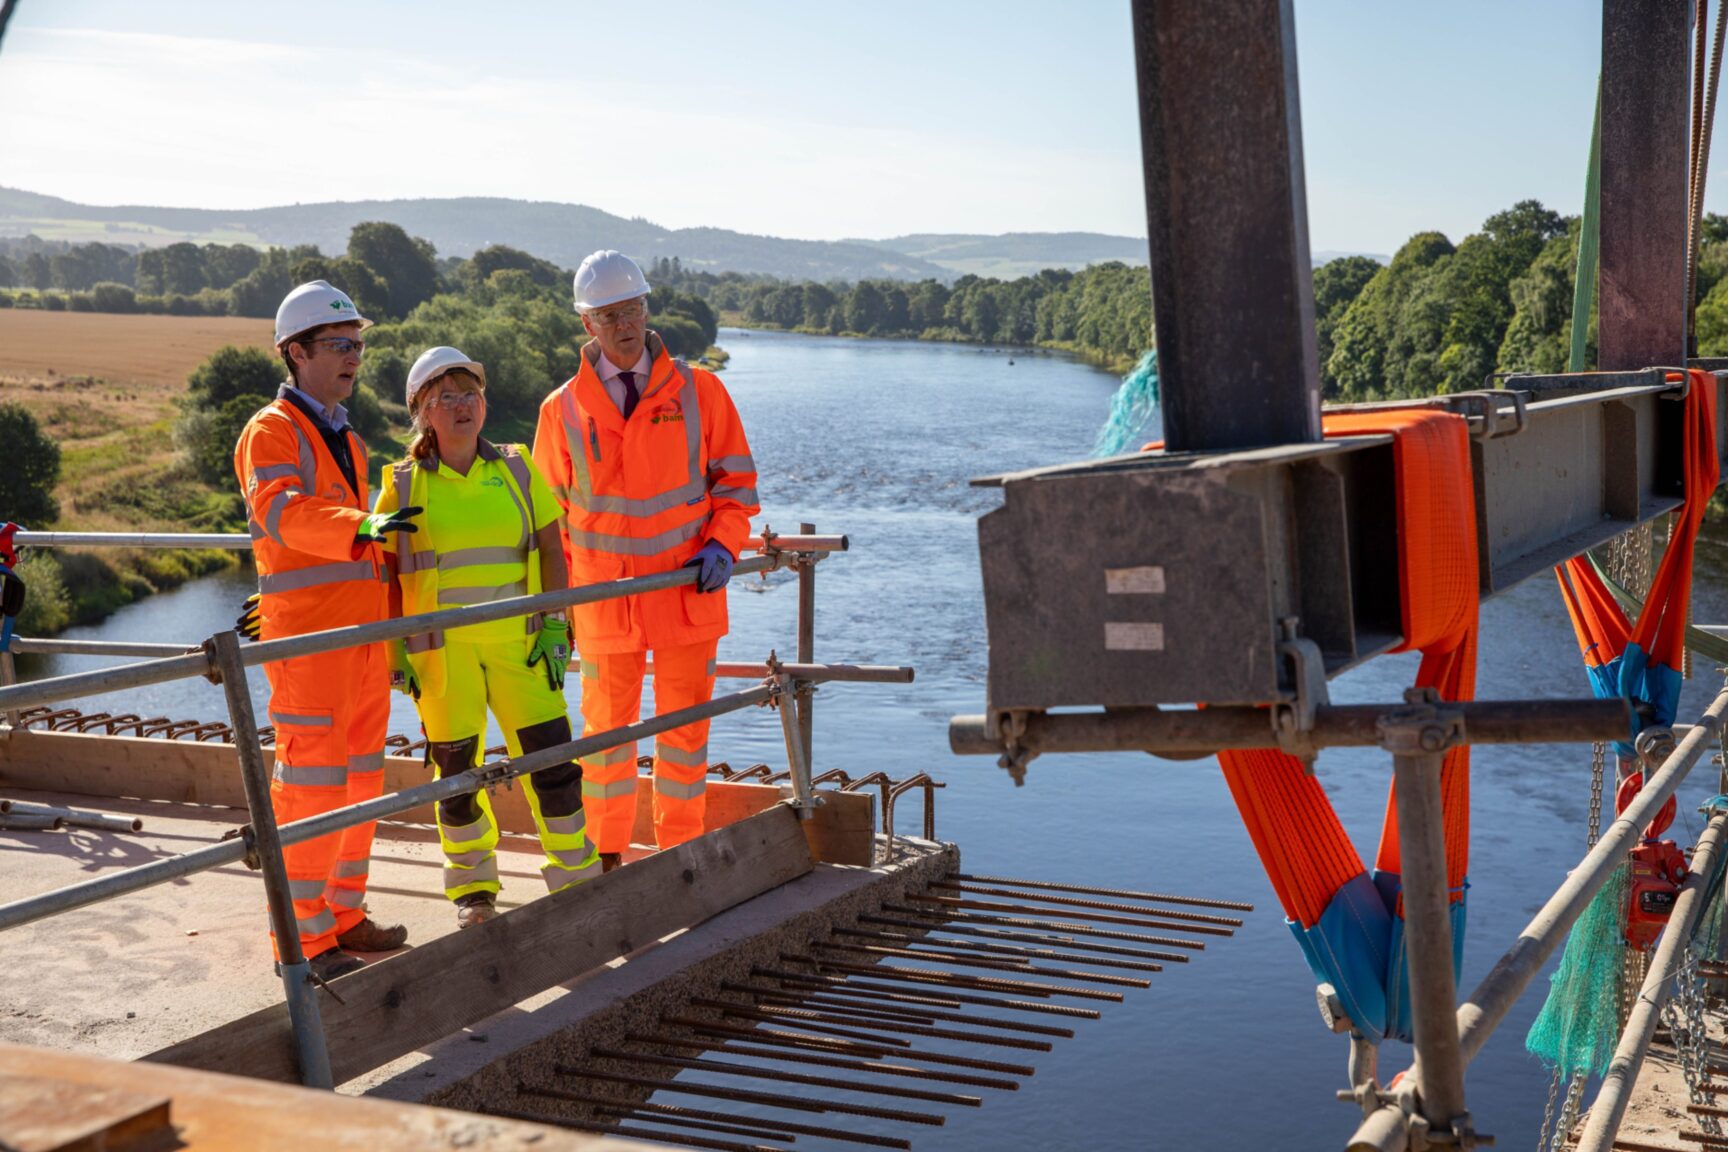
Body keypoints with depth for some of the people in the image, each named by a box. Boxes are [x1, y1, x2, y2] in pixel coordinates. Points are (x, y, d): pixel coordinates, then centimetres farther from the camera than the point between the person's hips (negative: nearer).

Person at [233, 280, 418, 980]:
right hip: (307, 633, -9)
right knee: (310, 783, -7)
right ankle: (305, 936, 0)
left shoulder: (345, 438, 21)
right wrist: (363, 526, -40)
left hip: (363, 632, 9)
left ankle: (344, 915, 24)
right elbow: (283, 513, -25)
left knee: (360, 779, 13)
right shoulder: (271, 431, -6)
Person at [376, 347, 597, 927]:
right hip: (441, 649, -1)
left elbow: (551, 550, 7)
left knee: (551, 758, -1)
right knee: (456, 768, 6)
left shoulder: (516, 470, 6)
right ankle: (473, 889, 24)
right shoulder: (403, 485, 2)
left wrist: (555, 627, -1)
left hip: (517, 640, 1)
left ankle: (578, 879, 15)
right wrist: (396, 651, -1)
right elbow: (385, 572, 5)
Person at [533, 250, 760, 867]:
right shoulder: (562, 410, 2)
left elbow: (736, 478, 6)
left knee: (684, 730, 8)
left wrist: (722, 544, -11)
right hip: (603, 602, 0)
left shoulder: (698, 391, 0)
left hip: (687, 594, 0)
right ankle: (605, 859, 23)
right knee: (605, 732, 9)